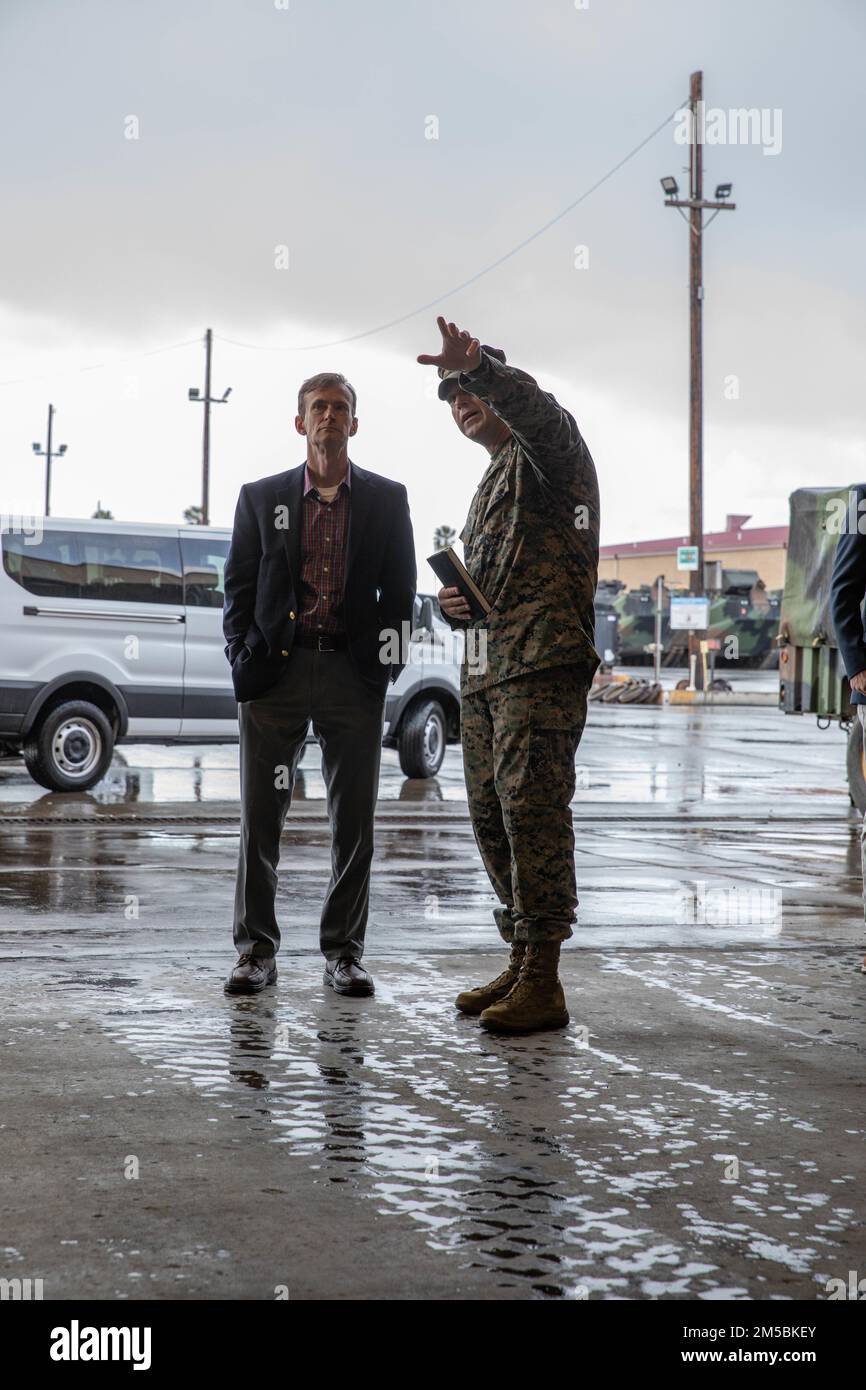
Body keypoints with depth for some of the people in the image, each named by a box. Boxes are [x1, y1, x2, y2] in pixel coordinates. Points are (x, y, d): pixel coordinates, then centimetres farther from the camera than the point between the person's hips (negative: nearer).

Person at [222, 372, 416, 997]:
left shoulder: (387, 499, 10)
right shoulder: (261, 498, 10)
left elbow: (399, 589, 9)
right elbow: (239, 588, 9)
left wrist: (385, 663, -1)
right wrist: (245, 659, -3)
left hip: (353, 675, 0)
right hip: (276, 672, 0)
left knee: (355, 822, 3)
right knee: (261, 820, 1)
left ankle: (344, 951, 12)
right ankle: (257, 951, 10)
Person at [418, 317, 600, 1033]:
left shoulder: (548, 455, 1)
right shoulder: (490, 486, 28)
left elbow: (536, 409, -25)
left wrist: (479, 365, -43)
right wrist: (454, 604, 10)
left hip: (542, 664, -10)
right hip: (484, 671, 10)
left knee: (531, 810, -14)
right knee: (492, 816, 9)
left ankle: (544, 982, -14)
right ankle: (521, 964, 17)